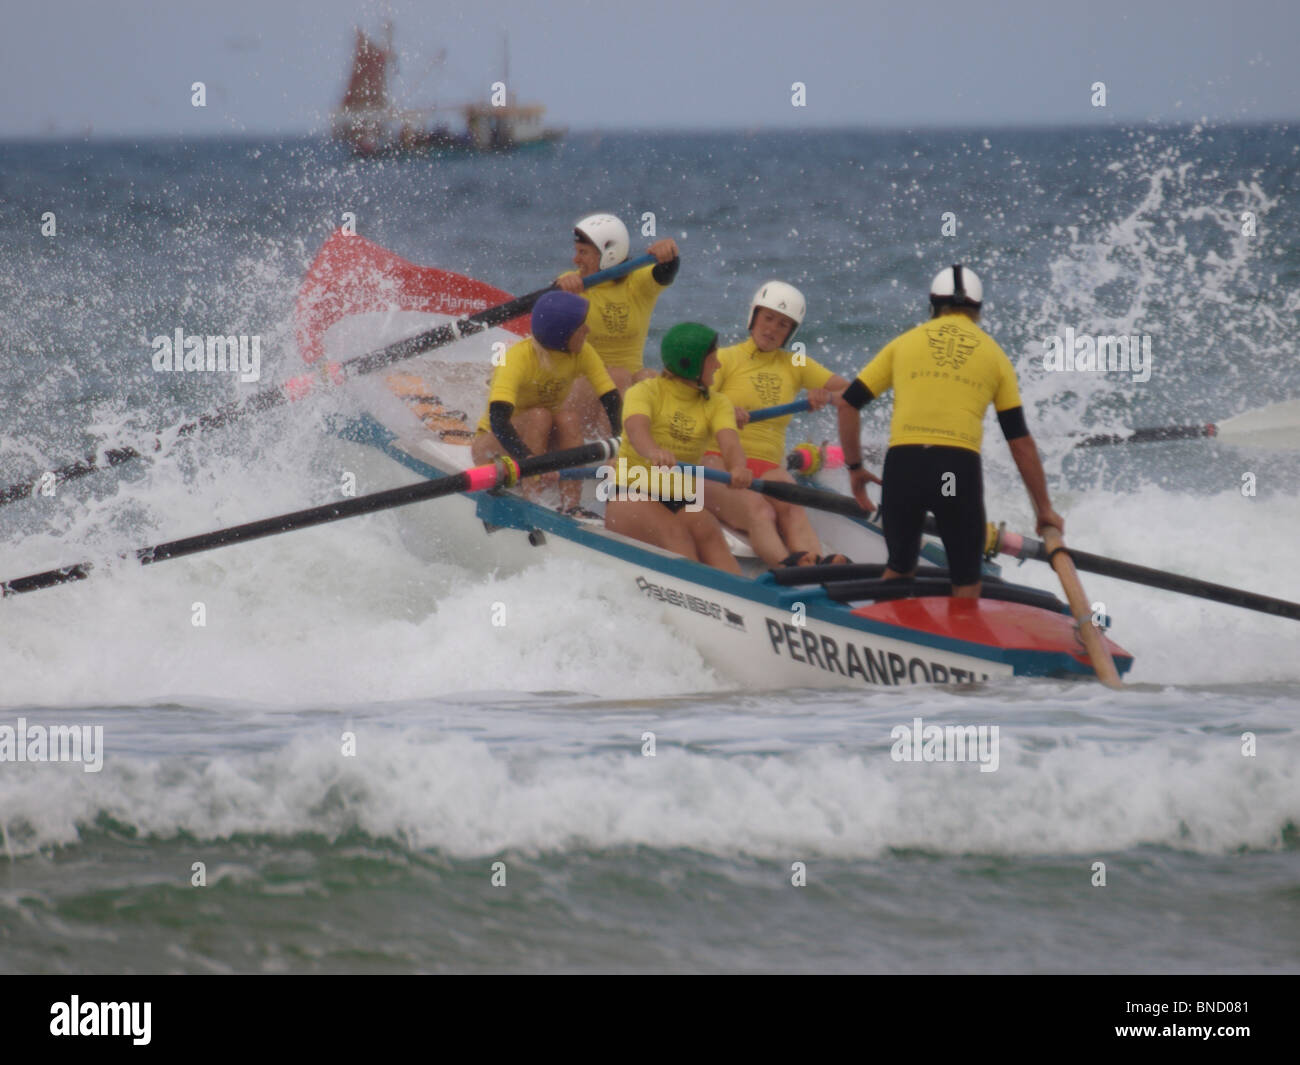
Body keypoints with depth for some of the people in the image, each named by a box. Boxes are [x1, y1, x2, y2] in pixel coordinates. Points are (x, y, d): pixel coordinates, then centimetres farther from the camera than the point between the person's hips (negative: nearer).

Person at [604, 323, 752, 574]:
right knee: (674, 533, -34)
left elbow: (729, 442, -10)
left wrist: (738, 467, -35)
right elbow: (636, 427, -26)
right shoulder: (646, 391, -3)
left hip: (683, 504, 4)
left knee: (708, 534, -29)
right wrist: (653, 452, -51)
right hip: (631, 498, -4)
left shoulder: (716, 404, 11)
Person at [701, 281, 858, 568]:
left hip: (767, 467, 3)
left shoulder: (796, 365, 20)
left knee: (791, 507, -33)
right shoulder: (726, 359, 9)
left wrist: (827, 397, -8)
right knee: (758, 510, -36)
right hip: (718, 462, -3)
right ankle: (787, 566, -63)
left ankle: (816, 566, -61)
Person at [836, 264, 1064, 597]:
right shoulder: (993, 354, 16)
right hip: (960, 470, -1)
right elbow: (1020, 441, 16)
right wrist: (1044, 508, 22)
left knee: (899, 568, 22)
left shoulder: (905, 342, 18)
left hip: (902, 468, 1)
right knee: (966, 579, 13)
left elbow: (848, 404, 16)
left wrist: (854, 467, 26)